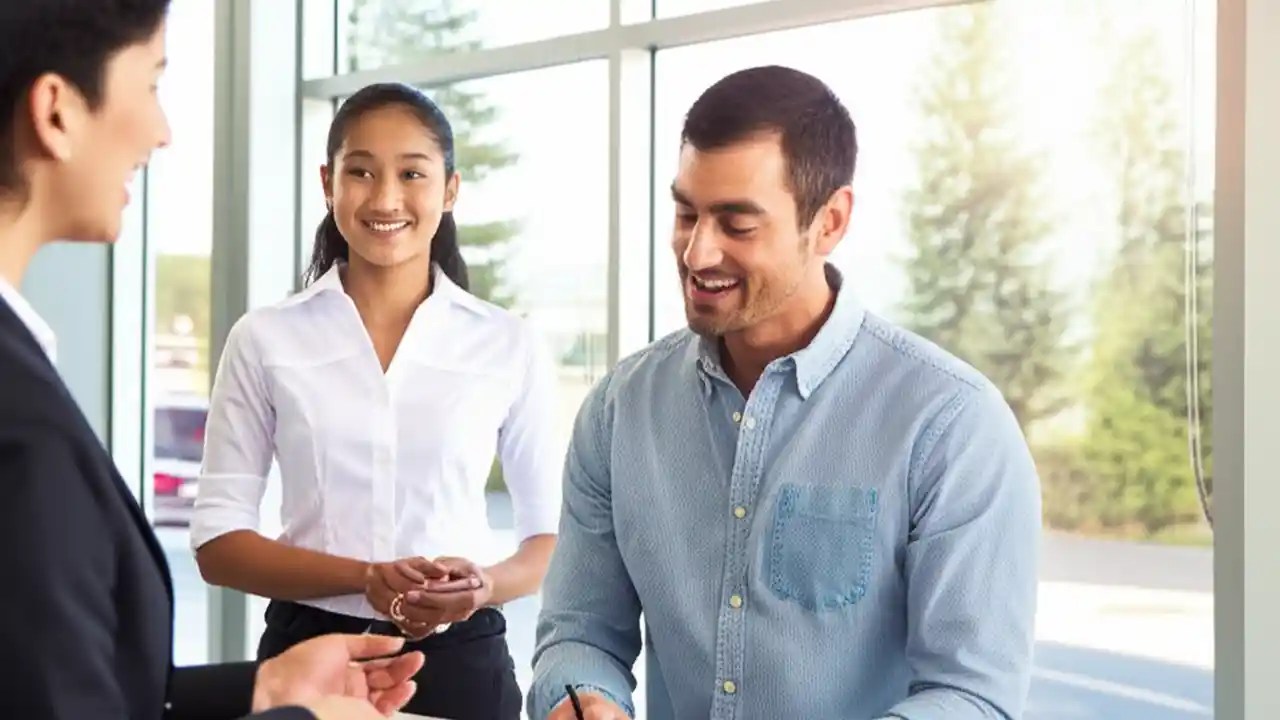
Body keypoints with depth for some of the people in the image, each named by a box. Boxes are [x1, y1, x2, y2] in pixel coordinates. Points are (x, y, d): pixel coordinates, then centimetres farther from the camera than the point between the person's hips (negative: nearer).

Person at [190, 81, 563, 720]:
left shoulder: (510, 345, 0)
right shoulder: (265, 340, -1)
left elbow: (554, 535, 6)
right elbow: (218, 539, -2)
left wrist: (485, 586, -15)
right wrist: (364, 578, -17)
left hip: (461, 662, 0)